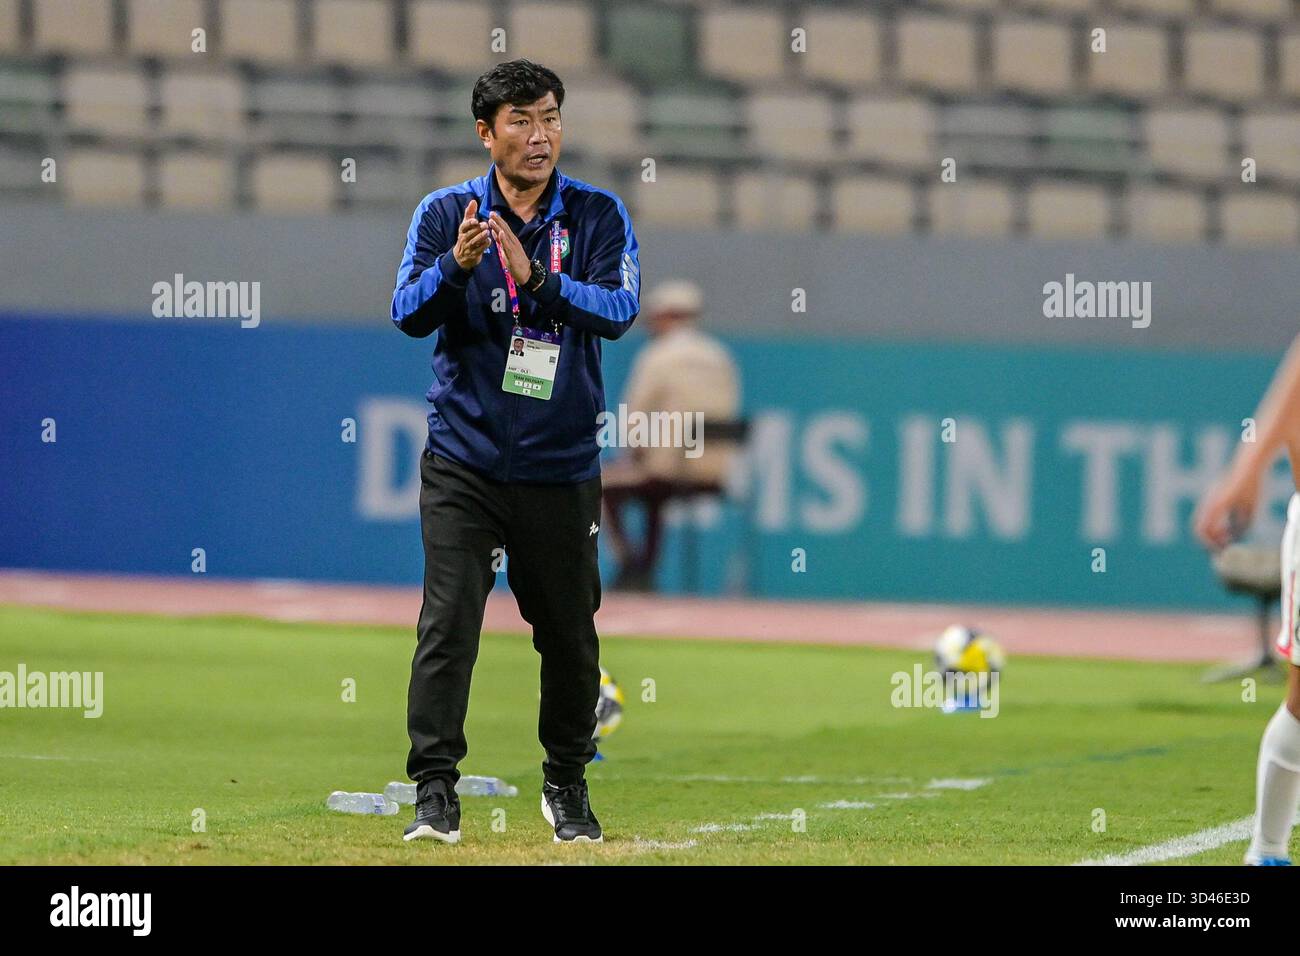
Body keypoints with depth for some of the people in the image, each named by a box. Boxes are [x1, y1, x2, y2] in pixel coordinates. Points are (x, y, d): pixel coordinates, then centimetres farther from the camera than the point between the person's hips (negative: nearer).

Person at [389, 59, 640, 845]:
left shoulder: (599, 215, 0)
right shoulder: (445, 213, 1)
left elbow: (620, 309, -14)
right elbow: (409, 314, -9)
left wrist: (535, 278, -29)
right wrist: (457, 264, -28)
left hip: (563, 466, 1)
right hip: (465, 462, -1)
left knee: (570, 633, 8)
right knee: (448, 623, -11)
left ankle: (567, 787, 25)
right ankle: (436, 793, -10)